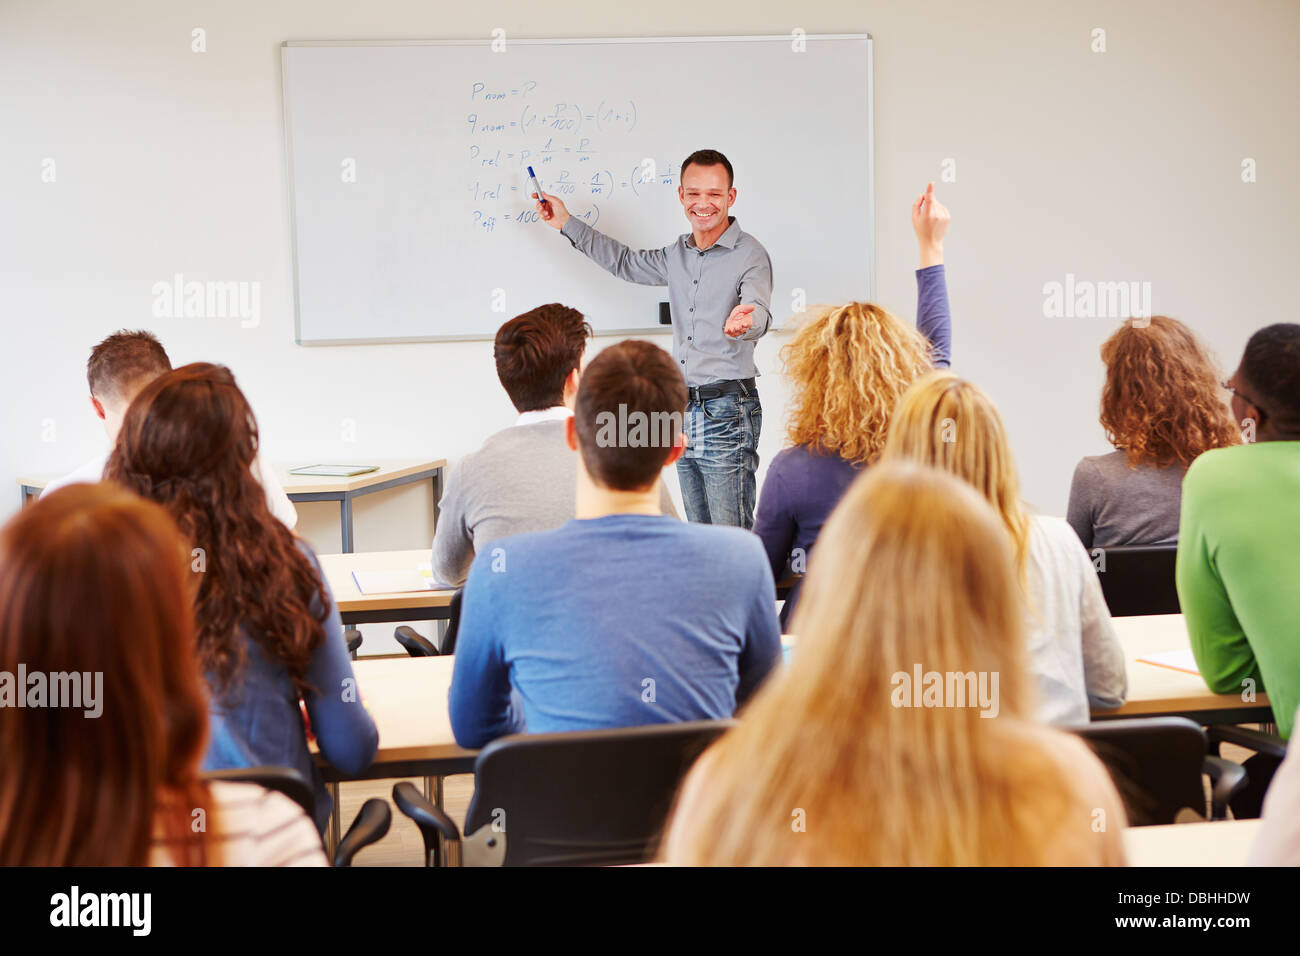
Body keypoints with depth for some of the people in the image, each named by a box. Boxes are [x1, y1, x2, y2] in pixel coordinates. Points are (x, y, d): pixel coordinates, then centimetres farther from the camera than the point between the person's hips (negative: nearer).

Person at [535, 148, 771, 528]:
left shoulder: (750, 255, -9)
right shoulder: (678, 254, 14)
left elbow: (759, 312, -26)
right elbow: (626, 262, 31)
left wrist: (744, 322, -50)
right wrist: (566, 222, 30)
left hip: (727, 412, -7)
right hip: (684, 411, 7)